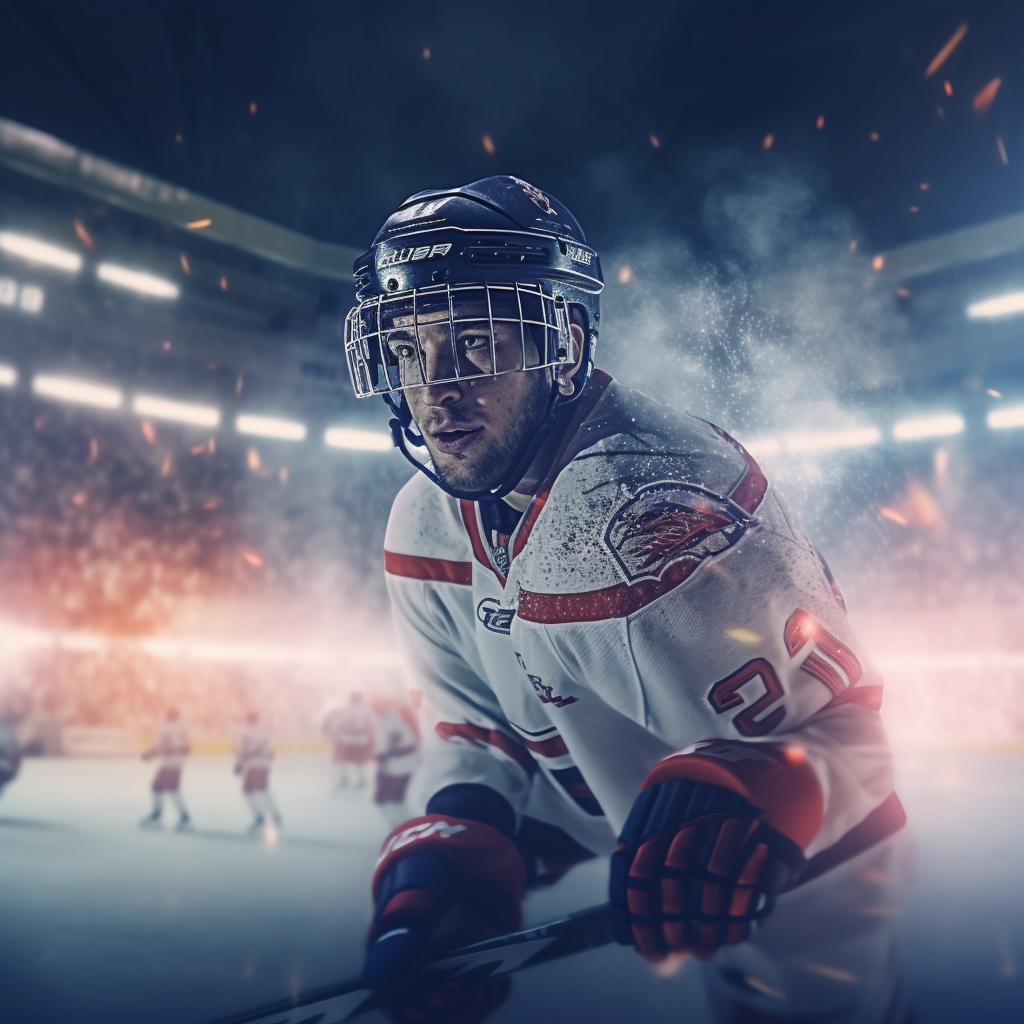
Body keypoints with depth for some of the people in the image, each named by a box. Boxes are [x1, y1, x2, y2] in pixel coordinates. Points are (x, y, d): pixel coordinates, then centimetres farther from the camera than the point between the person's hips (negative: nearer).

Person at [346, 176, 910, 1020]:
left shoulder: (657, 508, -33)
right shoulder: (425, 525, -9)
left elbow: (844, 723, -28)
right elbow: (474, 722, -1)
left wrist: (745, 792, -47)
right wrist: (456, 835, -17)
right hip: (603, 837, 6)